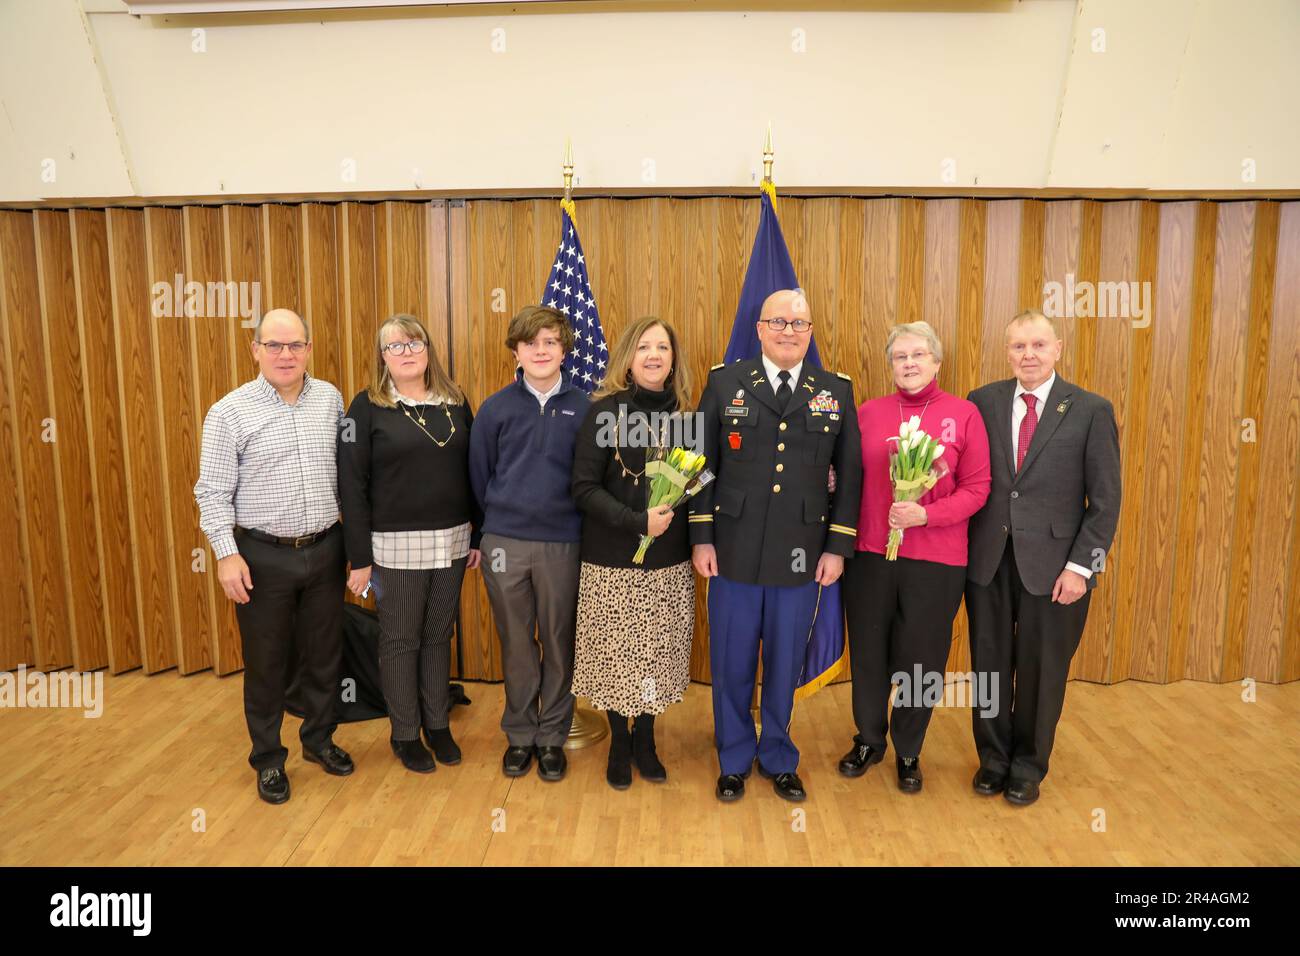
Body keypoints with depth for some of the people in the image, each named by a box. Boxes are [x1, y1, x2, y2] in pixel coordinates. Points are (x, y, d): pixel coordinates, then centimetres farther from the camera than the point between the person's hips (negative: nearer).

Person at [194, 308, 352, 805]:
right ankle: (268, 759, 27)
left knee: (323, 654, 15)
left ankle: (319, 738, 35)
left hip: (325, 550, 3)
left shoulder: (331, 399, 3)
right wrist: (227, 555, -14)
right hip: (263, 557, -3)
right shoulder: (230, 412, -8)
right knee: (266, 662, 9)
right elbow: (213, 492, -7)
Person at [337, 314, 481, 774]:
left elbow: (472, 472, 10)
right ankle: (405, 734, 25)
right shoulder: (368, 407, -5)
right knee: (400, 641, 8)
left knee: (439, 636, 14)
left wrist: (478, 536, 8)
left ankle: (438, 724, 30)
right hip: (396, 546, -3)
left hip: (451, 542, 4)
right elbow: (352, 485, -7)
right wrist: (359, 557, -10)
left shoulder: (455, 401, 6)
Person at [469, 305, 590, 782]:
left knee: (559, 643, 9)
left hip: (563, 544, -1)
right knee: (516, 644, 11)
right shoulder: (496, 408, 2)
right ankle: (520, 734, 27)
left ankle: (552, 736, 25)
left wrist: (578, 524, 3)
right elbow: (479, 475, 9)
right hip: (505, 541, 1)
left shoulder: (583, 408, -1)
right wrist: (500, 518, 11)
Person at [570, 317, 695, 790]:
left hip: (670, 562, 3)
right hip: (613, 561, -3)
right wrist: (637, 521, -20)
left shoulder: (682, 414, 5)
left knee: (658, 655, 10)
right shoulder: (605, 410, -6)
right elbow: (584, 488, -11)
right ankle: (619, 742, 28)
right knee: (617, 654, 6)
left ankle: (645, 739, 31)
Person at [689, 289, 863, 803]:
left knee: (785, 665, 14)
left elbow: (849, 475, 5)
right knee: (731, 665, 10)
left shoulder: (836, 391, 5)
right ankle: (734, 760, 30)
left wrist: (837, 547, 0)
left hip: (802, 557, 1)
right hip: (735, 553, -1)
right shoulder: (724, 383, 1)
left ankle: (779, 759, 34)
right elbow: (703, 464, 1)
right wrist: (701, 538, -3)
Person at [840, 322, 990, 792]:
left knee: (920, 659, 10)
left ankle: (908, 752, 32)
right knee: (868, 653, 13)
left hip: (935, 559, -2)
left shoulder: (963, 414, -2)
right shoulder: (869, 412, 4)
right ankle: (869, 740, 36)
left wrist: (926, 515, -17)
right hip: (870, 553, 2)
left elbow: (976, 488, -4)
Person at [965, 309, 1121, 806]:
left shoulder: (1091, 410, -3)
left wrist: (1081, 565, -9)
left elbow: (1105, 499, -4)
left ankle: (1028, 766, 31)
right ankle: (993, 757, 33)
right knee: (989, 663, 13)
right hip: (987, 559, 2)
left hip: (1052, 564, -2)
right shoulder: (982, 402, 3)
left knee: (1041, 670, 10)